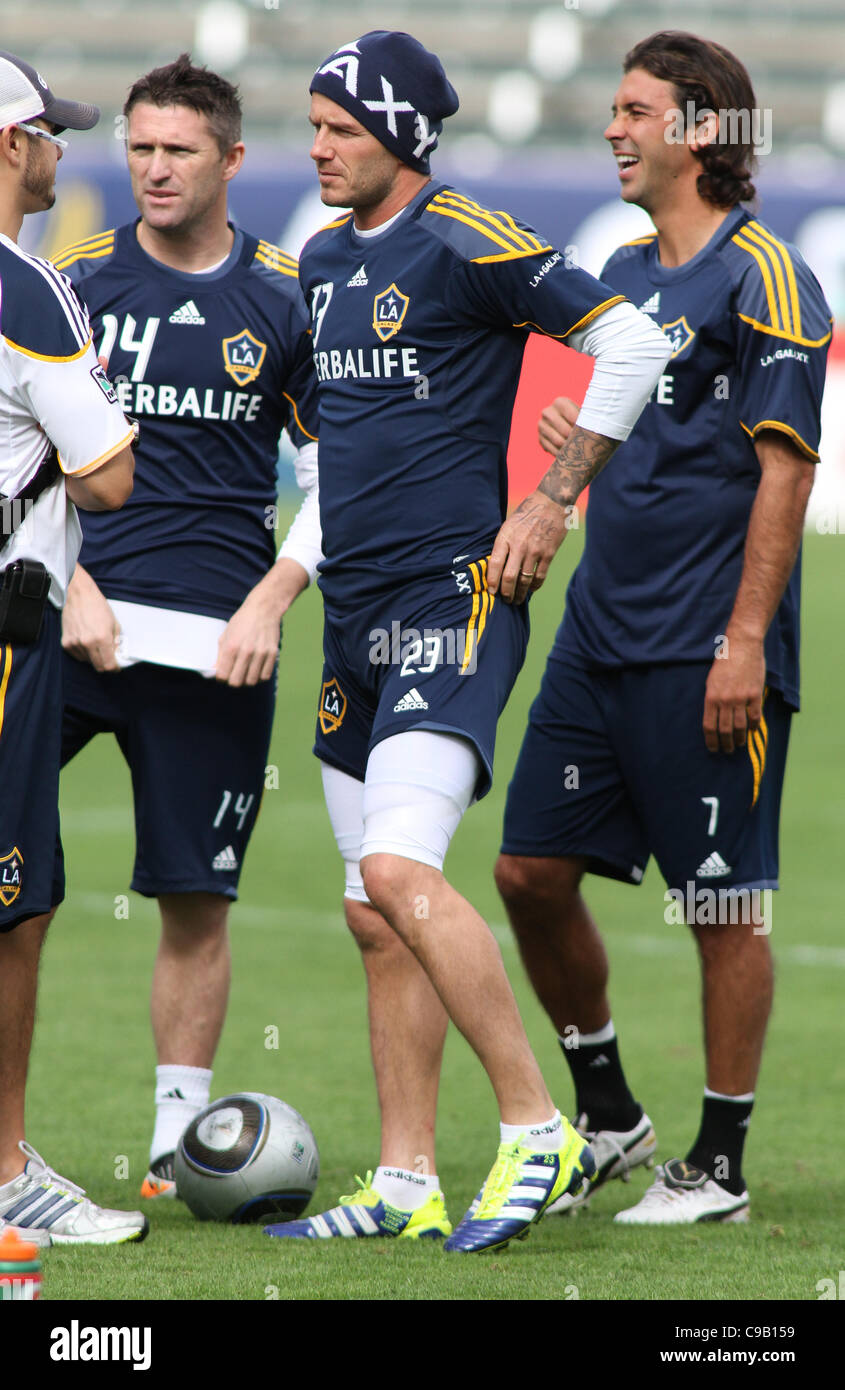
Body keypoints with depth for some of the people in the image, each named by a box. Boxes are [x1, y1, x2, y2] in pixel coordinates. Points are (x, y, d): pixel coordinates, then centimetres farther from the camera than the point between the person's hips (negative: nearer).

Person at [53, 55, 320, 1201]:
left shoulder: (286, 301, 6)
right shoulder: (72, 282, 6)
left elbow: (338, 475, 10)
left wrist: (272, 599, -3)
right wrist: (69, 586, -7)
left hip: (217, 644, 0)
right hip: (70, 621, 0)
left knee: (195, 898, 3)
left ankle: (178, 1142, 13)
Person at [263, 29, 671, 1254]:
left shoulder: (465, 245, -10)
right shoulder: (324, 261, 15)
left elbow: (632, 342, -13)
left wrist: (552, 500, -11)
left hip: (453, 602, -9)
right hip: (358, 622, 9)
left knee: (399, 871, -21)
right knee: (377, 918, 8)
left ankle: (539, 1130, -13)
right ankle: (407, 1184, 12)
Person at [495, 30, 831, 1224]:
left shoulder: (760, 276, -10)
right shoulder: (625, 274, 15)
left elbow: (786, 469, -15)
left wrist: (746, 639, -19)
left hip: (708, 648, -8)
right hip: (600, 631, 9)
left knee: (725, 903, 0)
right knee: (532, 869, 7)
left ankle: (720, 1166, 8)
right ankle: (608, 1117, 22)